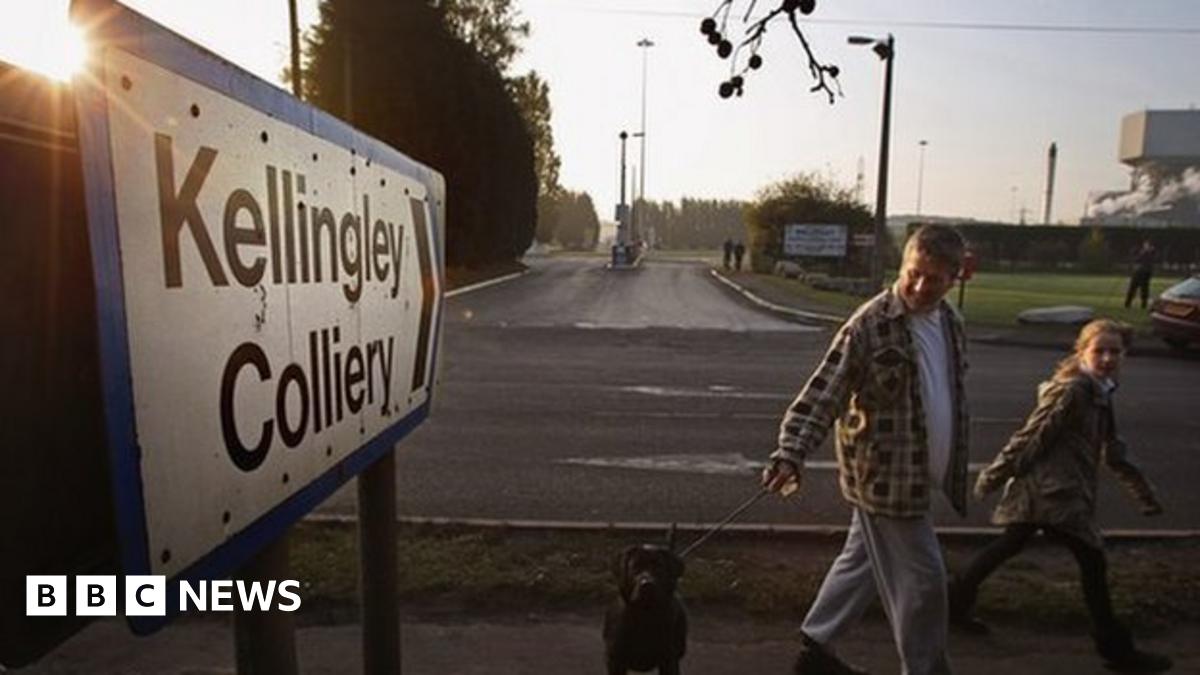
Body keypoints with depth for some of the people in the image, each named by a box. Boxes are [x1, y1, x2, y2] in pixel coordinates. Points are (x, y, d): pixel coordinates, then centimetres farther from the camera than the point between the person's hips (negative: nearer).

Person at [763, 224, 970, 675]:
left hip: (919, 476, 8)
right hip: (887, 477, -8)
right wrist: (792, 454, -34)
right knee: (923, 580, 3)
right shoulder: (871, 325, -18)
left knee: (863, 562, 19)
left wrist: (956, 472, 20)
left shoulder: (950, 322, 7)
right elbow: (823, 394, -23)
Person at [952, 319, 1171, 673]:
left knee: (1010, 544, 18)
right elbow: (1033, 435, -17)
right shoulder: (1072, 389, -17)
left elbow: (1113, 449, 22)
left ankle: (956, 600, 29)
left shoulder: (1100, 393, 14)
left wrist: (1144, 492, 25)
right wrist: (994, 475, -15)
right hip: (1054, 489, -10)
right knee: (1092, 561, -1)